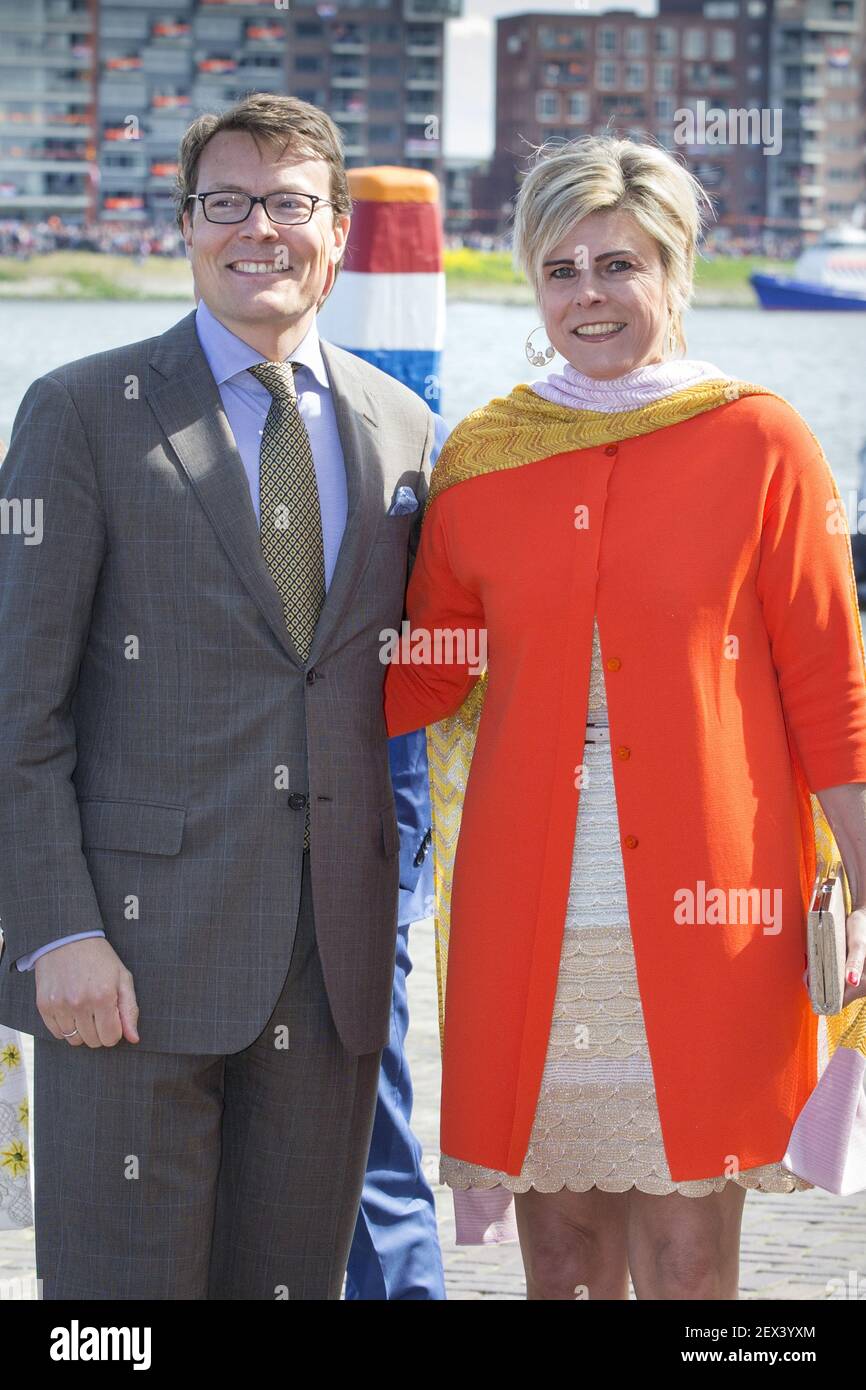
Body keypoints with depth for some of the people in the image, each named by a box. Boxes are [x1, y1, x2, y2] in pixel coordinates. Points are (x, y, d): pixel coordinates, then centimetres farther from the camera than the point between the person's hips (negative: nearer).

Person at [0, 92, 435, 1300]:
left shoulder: (402, 427, 11)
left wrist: (382, 920, 10)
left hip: (335, 969, 4)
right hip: (136, 948, -4)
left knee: (295, 1277, 9)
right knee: (121, 1282, -2)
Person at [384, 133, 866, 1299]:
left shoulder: (759, 445, -1)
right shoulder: (482, 457, 7)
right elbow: (418, 678, 16)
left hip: (700, 910, -3)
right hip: (529, 908, 3)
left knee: (688, 1260, -1)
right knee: (558, 1248, 8)